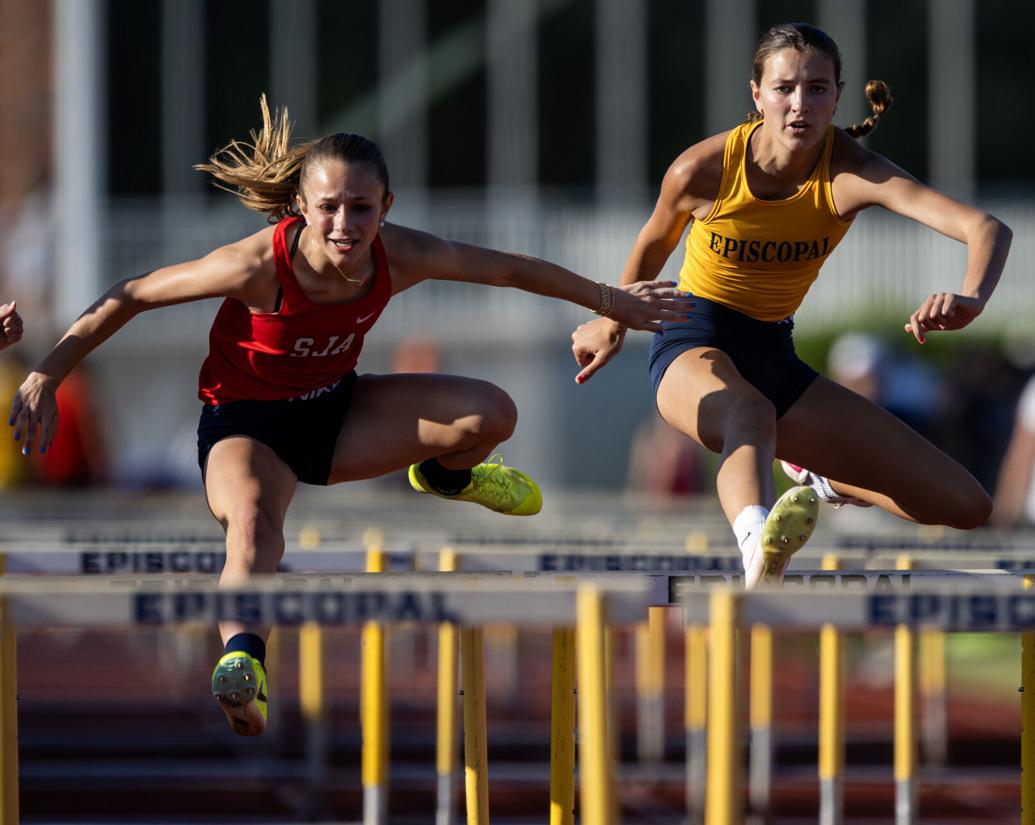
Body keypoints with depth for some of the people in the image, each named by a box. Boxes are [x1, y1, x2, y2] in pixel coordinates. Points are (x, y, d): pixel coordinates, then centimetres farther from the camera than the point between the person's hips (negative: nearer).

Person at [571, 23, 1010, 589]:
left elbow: (986, 229, -34)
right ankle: (760, 552, -77)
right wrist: (613, 324, 22)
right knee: (750, 412, -44)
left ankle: (817, 475, 29)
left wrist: (971, 299, -56)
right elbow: (653, 246, 8)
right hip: (695, 345, -3)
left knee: (965, 506, -1)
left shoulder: (850, 171, -20)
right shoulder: (702, 170, -17)